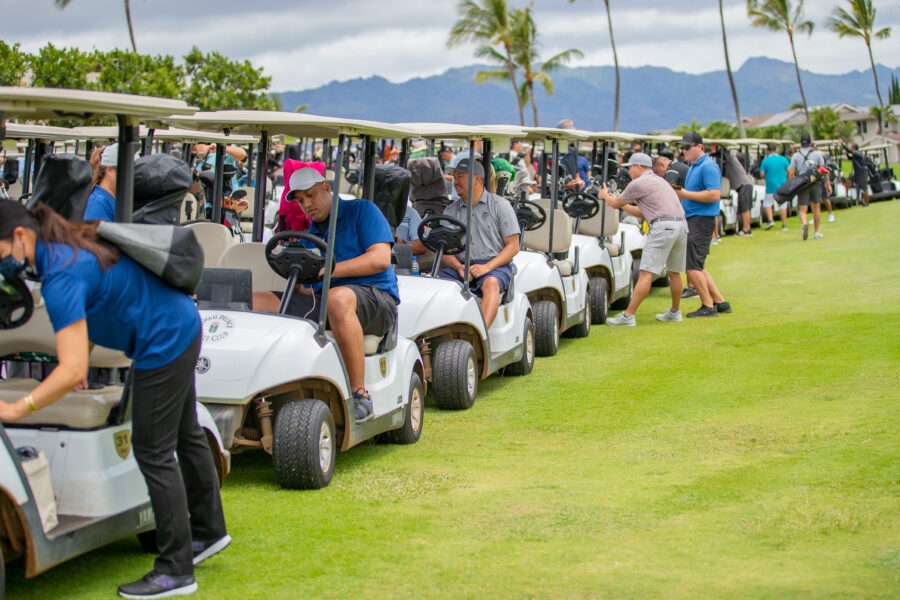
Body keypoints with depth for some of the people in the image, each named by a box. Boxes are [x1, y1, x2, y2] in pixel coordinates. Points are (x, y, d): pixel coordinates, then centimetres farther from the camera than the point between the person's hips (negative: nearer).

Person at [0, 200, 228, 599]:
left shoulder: (62, 275, -28)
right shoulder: (66, 244, 1)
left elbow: (72, 371, -33)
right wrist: (80, 358, 12)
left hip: (163, 345, -10)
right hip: (182, 328, 10)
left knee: (153, 452, -3)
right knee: (185, 436, 23)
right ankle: (208, 531, 40)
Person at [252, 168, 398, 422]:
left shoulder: (362, 210, 6)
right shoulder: (309, 235, 24)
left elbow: (381, 259, -9)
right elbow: (307, 290, 18)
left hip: (375, 296, -6)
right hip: (322, 304, 6)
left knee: (338, 297, -43)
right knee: (253, 302, -10)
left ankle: (360, 394, -35)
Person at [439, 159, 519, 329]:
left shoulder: (500, 205, 6)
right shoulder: (450, 210, 17)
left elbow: (513, 246, 0)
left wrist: (487, 267, -15)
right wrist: (459, 267, -11)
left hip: (495, 266, -4)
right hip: (461, 266, 4)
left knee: (491, 283, -37)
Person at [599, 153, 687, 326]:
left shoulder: (638, 184, -1)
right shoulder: (659, 180, 27)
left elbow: (616, 204, 11)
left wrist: (605, 195, 32)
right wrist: (622, 204, 37)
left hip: (663, 227, -9)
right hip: (682, 225, 9)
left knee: (646, 274, -10)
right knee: (674, 272, 21)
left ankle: (628, 315, -11)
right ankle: (675, 312, 32)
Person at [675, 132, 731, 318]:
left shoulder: (708, 167, -14)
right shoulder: (693, 166, 18)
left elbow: (714, 194, -24)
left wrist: (686, 194, -19)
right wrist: (679, 193, 9)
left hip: (702, 220, -10)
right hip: (692, 219, 10)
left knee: (691, 266, -11)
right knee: (697, 267, 13)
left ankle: (708, 307, -6)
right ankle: (720, 302, 18)